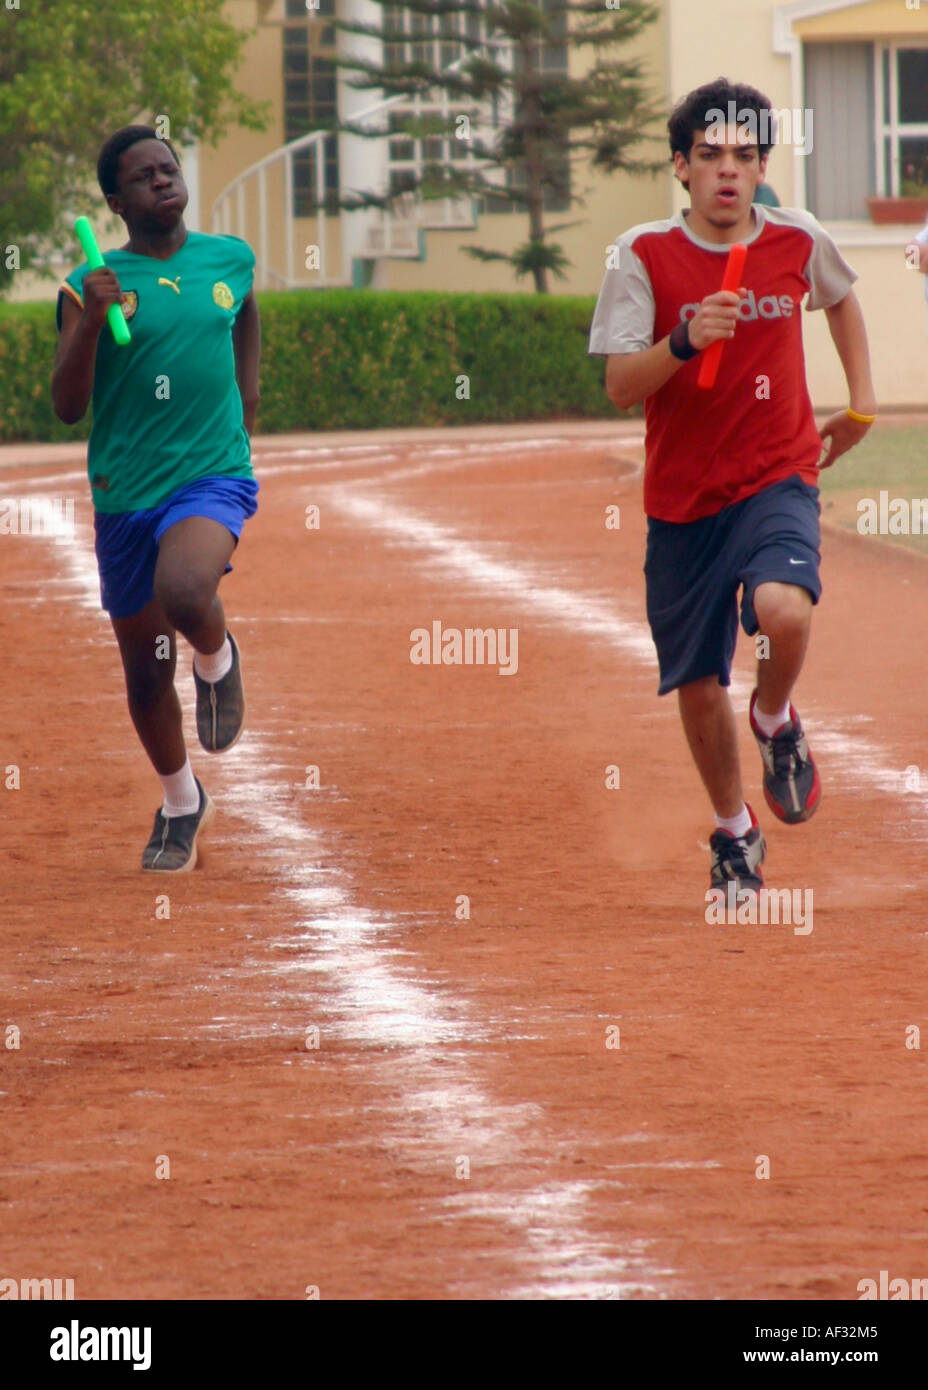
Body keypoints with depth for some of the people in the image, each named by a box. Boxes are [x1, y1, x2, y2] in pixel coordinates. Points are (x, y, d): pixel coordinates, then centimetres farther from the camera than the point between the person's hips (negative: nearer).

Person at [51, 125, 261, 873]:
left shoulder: (231, 258, 3)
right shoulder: (94, 285, -4)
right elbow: (67, 407, -10)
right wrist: (90, 321, -24)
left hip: (215, 476, -1)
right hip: (125, 494, 1)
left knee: (184, 594, -34)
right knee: (146, 670, 11)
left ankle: (218, 660, 1)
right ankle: (181, 804, 36)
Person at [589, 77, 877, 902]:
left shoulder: (799, 242, -2)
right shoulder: (644, 256, -7)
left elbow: (842, 298, 22)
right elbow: (621, 386, -13)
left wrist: (861, 406, 16)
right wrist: (685, 341, -30)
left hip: (777, 478, -1)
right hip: (683, 496, 1)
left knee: (783, 610, -30)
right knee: (698, 685, 6)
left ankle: (775, 719, 4)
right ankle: (735, 833, 32)